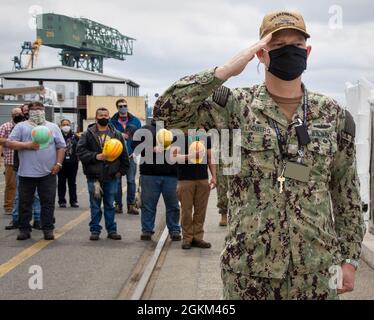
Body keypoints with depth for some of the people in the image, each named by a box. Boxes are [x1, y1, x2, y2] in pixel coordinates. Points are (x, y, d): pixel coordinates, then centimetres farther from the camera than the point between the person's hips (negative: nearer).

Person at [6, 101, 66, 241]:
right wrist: (27, 145, -13)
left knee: (48, 202, 2)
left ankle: (48, 229, 9)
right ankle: (24, 229, 13)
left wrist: (58, 164, -1)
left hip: (48, 173, 1)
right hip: (27, 173, -1)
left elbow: (61, 146, 10)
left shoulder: (53, 127, 12)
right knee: (25, 202, 4)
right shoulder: (21, 126, 7)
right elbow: (9, 143, -2)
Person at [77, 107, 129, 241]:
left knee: (110, 205, 9)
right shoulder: (88, 134, 1)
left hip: (111, 176, 2)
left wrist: (121, 170, 2)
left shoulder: (117, 135, 7)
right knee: (95, 206, 5)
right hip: (94, 176, -2)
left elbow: (124, 155, 9)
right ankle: (95, 230, 13)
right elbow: (80, 151, -7)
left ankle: (112, 230, 16)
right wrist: (95, 156, -18)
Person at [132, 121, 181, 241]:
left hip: (171, 174, 1)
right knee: (148, 203, 5)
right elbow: (135, 145, -3)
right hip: (150, 174, -1)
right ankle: (147, 230, 15)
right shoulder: (146, 129, 6)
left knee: (173, 204, 6)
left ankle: (174, 230, 16)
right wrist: (153, 149, -13)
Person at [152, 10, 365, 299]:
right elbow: (167, 110, -15)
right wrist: (227, 69, -18)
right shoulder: (237, 106, -3)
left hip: (315, 268, 2)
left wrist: (350, 258, 5)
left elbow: (347, 193, 8)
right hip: (248, 267, -2)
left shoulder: (334, 115, 4)